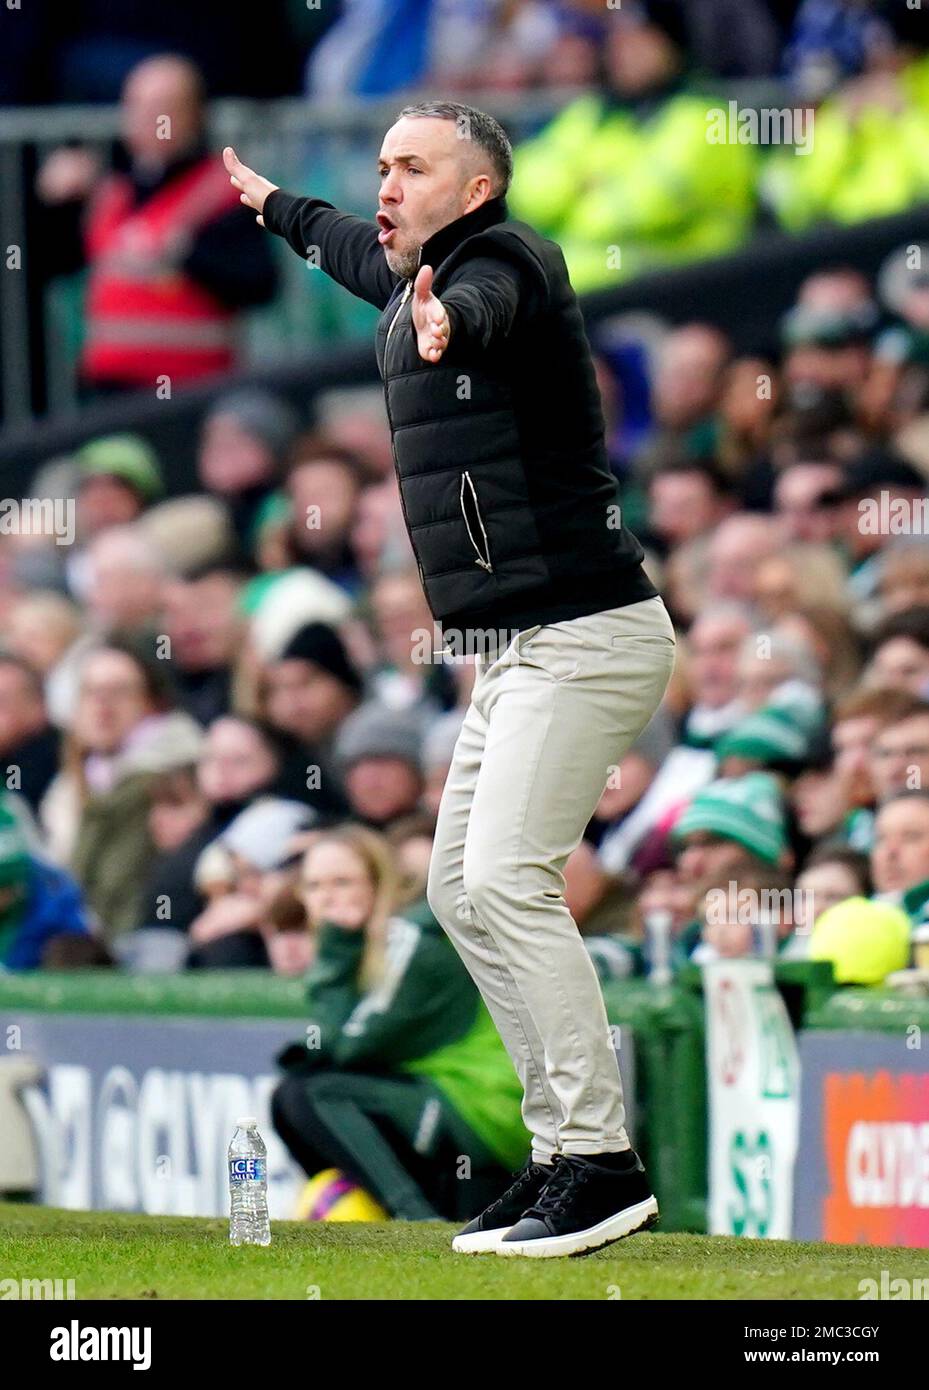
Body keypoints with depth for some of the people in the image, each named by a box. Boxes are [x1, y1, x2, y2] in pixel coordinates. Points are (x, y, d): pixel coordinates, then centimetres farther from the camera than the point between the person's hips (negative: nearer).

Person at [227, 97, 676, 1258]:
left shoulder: (499, 259, -13)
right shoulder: (420, 277, 14)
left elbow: (487, 305, -39)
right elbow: (362, 253, 40)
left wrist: (448, 325, -63)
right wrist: (275, 207, 58)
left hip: (585, 636, -11)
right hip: (517, 649, 11)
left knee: (509, 878, -19)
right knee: (462, 893, 12)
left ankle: (602, 1162, -21)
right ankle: (561, 1150, 14)